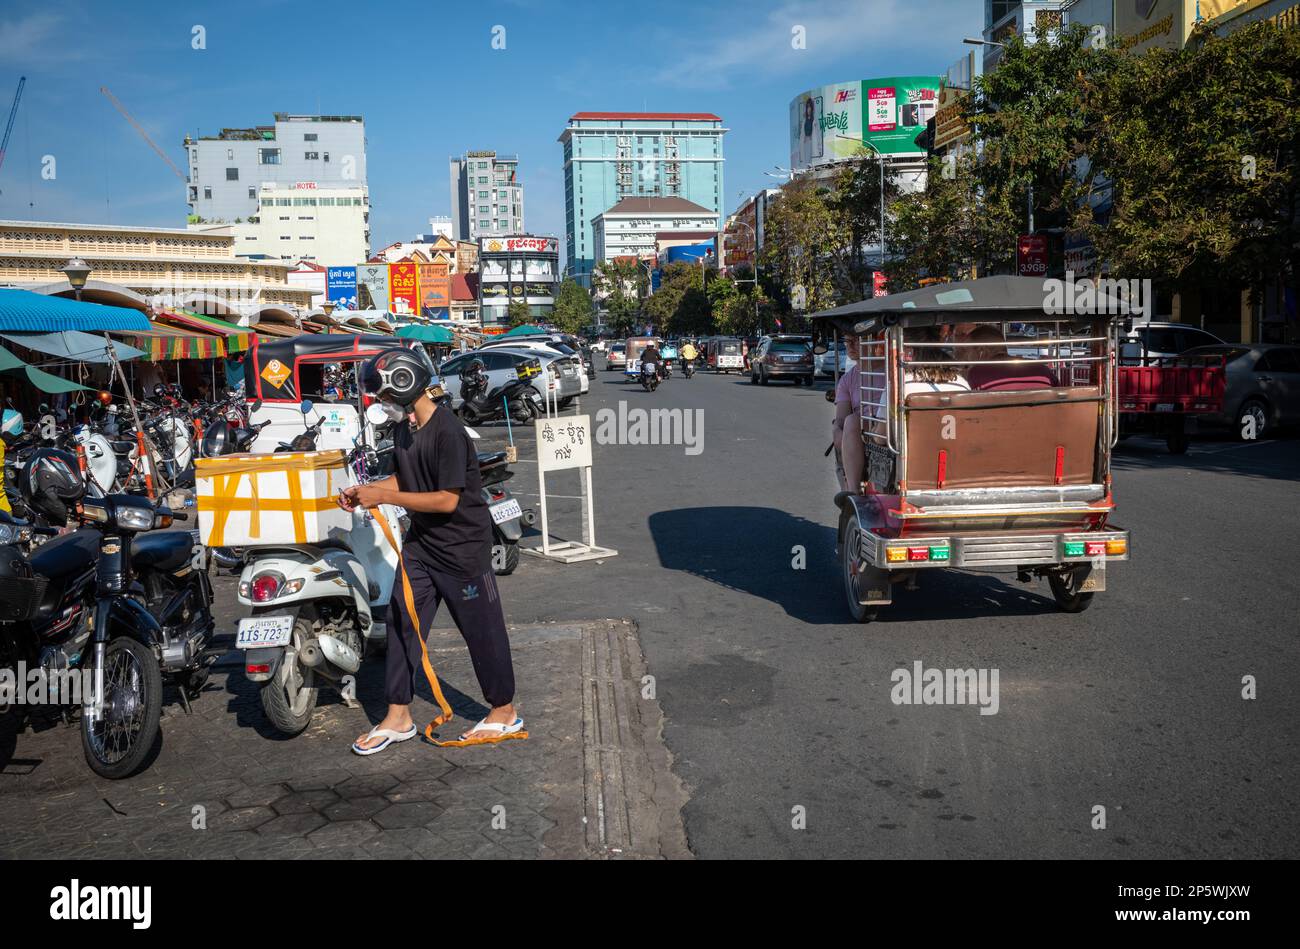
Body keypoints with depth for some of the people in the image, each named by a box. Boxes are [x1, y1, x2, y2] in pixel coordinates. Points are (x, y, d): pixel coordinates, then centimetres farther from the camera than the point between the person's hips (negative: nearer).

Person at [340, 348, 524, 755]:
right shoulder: (402, 430, 5)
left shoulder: (448, 432, -23)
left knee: (481, 629, 4)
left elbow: (448, 500, -24)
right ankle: (398, 717, 19)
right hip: (421, 542, 8)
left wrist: (385, 497, -23)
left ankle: (505, 713, 20)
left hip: (462, 544, -8)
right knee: (401, 623, 8)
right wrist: (366, 491, 1)